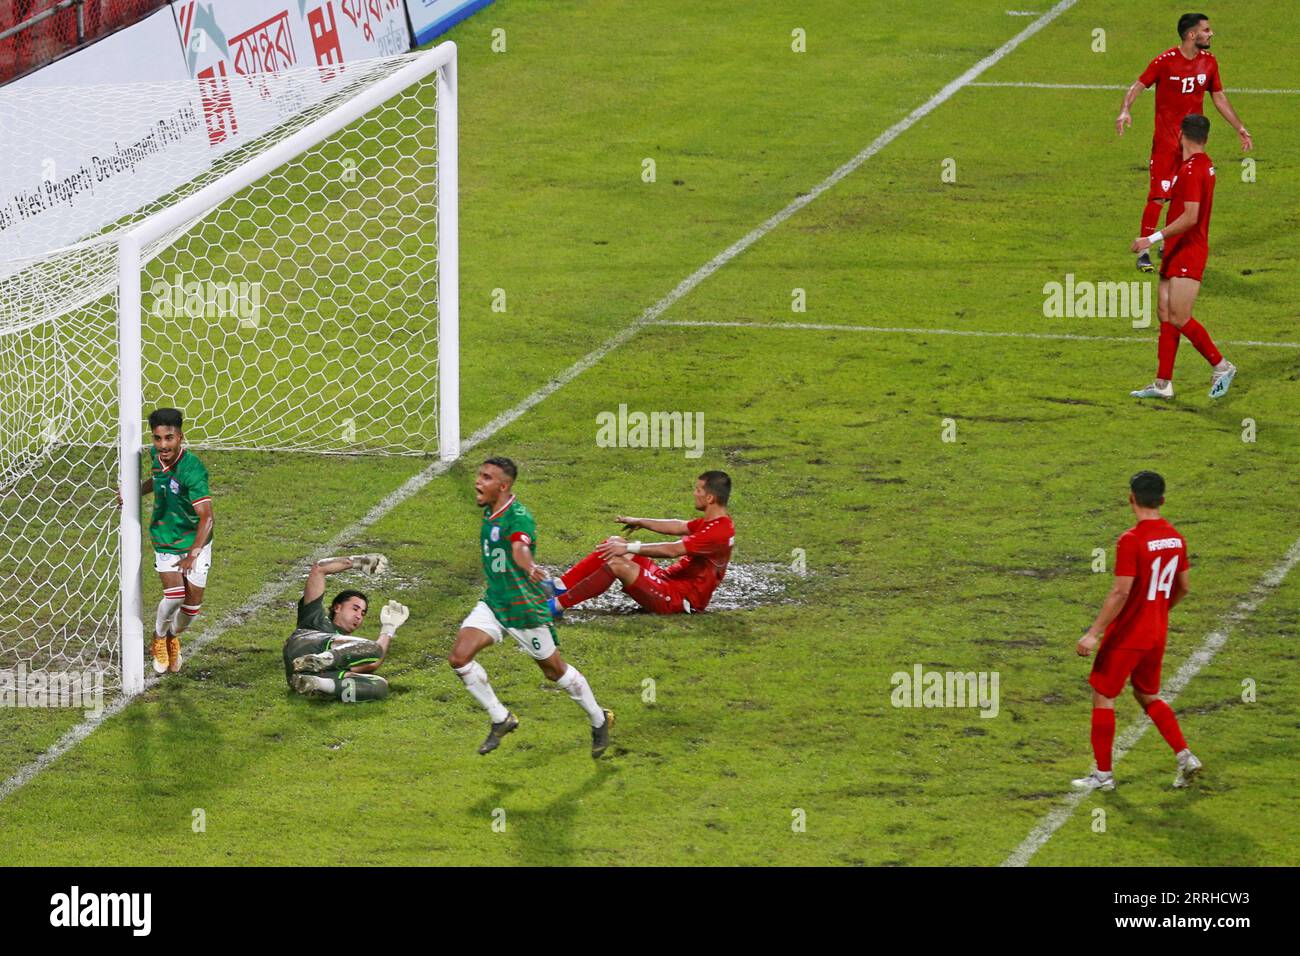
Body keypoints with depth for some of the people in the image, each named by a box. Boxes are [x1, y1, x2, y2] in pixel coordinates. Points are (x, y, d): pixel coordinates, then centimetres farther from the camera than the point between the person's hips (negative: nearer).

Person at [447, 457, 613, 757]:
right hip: (493, 602, 7)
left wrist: (530, 567, -69)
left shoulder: (518, 517, -26)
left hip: (524, 606, -7)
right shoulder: (490, 512, 1)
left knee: (554, 670, 8)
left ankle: (599, 719, 31)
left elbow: (520, 547, -49)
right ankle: (500, 719, 7)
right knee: (459, 657, -10)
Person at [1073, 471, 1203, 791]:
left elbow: (1121, 593, -24)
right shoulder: (1175, 537, 3)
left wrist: (1093, 633, -21)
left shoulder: (1131, 540, -20)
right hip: (1157, 633, 7)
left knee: (1102, 696, 5)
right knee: (1148, 697, 21)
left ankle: (1103, 774, 8)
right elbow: (1182, 588, 12)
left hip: (1126, 635, -7)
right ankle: (1185, 756, 8)